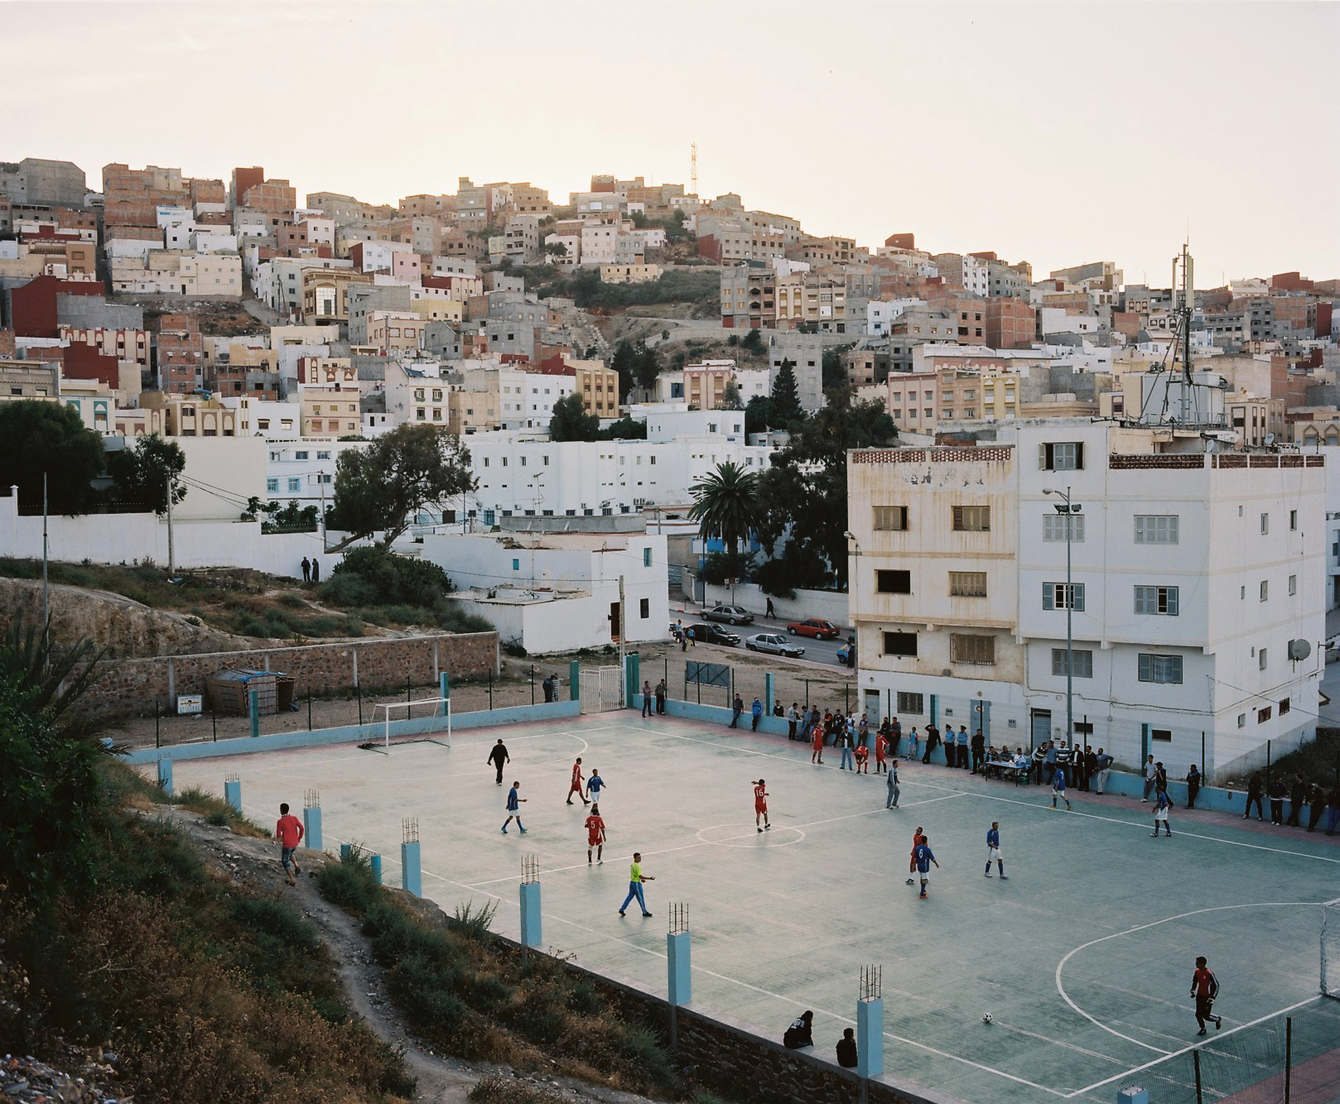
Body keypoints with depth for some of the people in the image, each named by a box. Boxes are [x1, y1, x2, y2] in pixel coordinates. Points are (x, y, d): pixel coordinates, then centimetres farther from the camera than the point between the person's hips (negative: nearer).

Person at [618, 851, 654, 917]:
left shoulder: (632, 865, 7)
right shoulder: (637, 866, -22)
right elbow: (640, 876, -26)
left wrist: (641, 879, 16)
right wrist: (649, 878, -24)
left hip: (632, 882, 9)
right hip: (636, 884, -9)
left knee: (630, 897, 17)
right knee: (641, 898, 4)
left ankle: (621, 909, 18)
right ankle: (644, 912, 16)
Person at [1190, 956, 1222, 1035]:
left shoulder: (1209, 973, -23)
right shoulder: (1197, 972, -2)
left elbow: (1216, 985, -15)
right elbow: (1194, 981, 16)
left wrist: (1212, 998, -18)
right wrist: (1193, 991, 2)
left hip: (1208, 997, -6)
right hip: (1199, 996, 6)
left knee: (1206, 1016, -1)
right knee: (1198, 1014, 5)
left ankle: (1218, 1019, 29)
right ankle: (1203, 1029, 26)